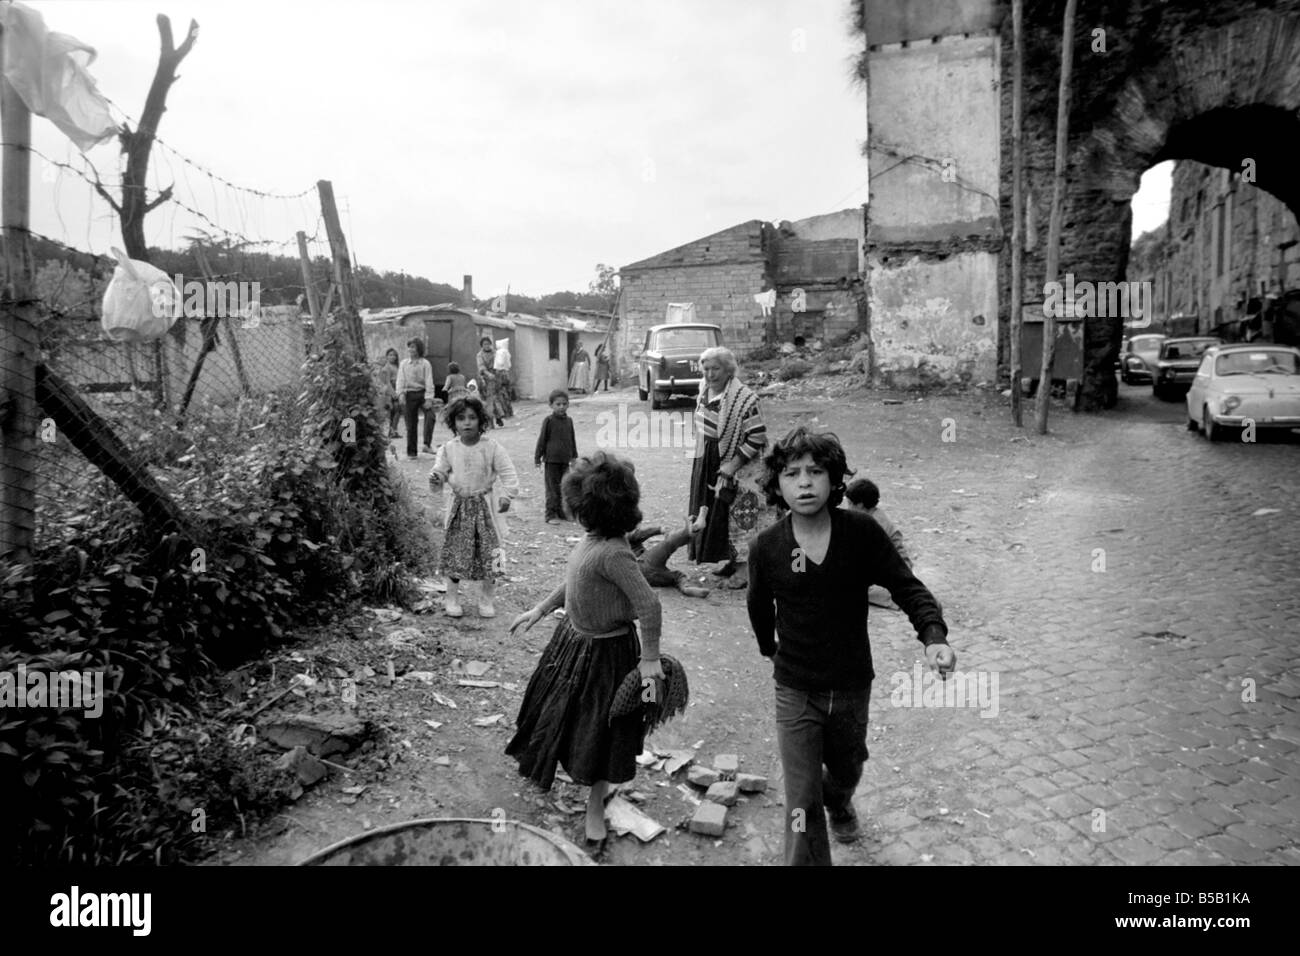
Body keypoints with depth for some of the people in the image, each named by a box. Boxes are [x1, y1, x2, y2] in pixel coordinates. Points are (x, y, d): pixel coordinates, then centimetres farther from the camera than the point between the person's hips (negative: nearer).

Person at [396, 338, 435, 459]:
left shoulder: (425, 363, -1)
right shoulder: (404, 363, 7)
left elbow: (429, 382, -6)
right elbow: (400, 379, 6)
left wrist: (429, 398, -15)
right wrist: (401, 393, -9)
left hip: (423, 392, -2)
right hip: (410, 394, 2)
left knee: (431, 416, -26)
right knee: (411, 423, 4)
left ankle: (427, 444, -21)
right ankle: (411, 452, 10)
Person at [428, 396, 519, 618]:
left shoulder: (491, 448, -8)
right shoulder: (448, 449, -1)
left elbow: (508, 474, -8)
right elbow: (441, 471, 4)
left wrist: (507, 495, -21)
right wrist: (436, 479, -19)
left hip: (486, 506, -1)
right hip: (459, 506, 1)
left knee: (489, 553, 2)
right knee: (454, 552, 4)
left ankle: (486, 599, 18)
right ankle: (452, 598, 20)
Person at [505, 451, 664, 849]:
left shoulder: (612, 553, -34)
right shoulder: (594, 540, -6)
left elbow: (649, 605, -33)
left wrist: (649, 658, -23)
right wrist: (538, 611, 14)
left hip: (602, 651, -9)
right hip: (573, 637, 9)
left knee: (598, 730, 10)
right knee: (561, 710, 29)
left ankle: (595, 806, 32)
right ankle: (544, 762, 58)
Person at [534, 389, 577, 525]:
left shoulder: (569, 421, 6)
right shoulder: (548, 421, -7)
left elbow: (572, 439, 16)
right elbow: (542, 440, -3)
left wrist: (574, 456, 19)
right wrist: (537, 458, -3)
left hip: (565, 460, 5)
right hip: (551, 459, -5)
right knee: (553, 488, -2)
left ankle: (561, 511, 22)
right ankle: (551, 514, 4)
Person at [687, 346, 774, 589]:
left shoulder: (743, 398, -21)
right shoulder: (705, 390, 3)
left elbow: (757, 438, -21)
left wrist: (730, 467, -21)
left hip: (738, 466, -8)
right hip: (708, 463, 8)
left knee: (741, 512, -3)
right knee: (716, 512, 13)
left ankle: (745, 566, 4)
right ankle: (732, 560, 26)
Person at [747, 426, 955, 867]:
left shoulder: (861, 532, -16)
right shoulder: (766, 547, -14)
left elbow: (907, 587, -13)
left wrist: (934, 636, -29)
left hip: (852, 686, 2)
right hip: (796, 691, -2)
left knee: (845, 772, 28)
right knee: (802, 806, -5)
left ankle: (839, 804, 64)